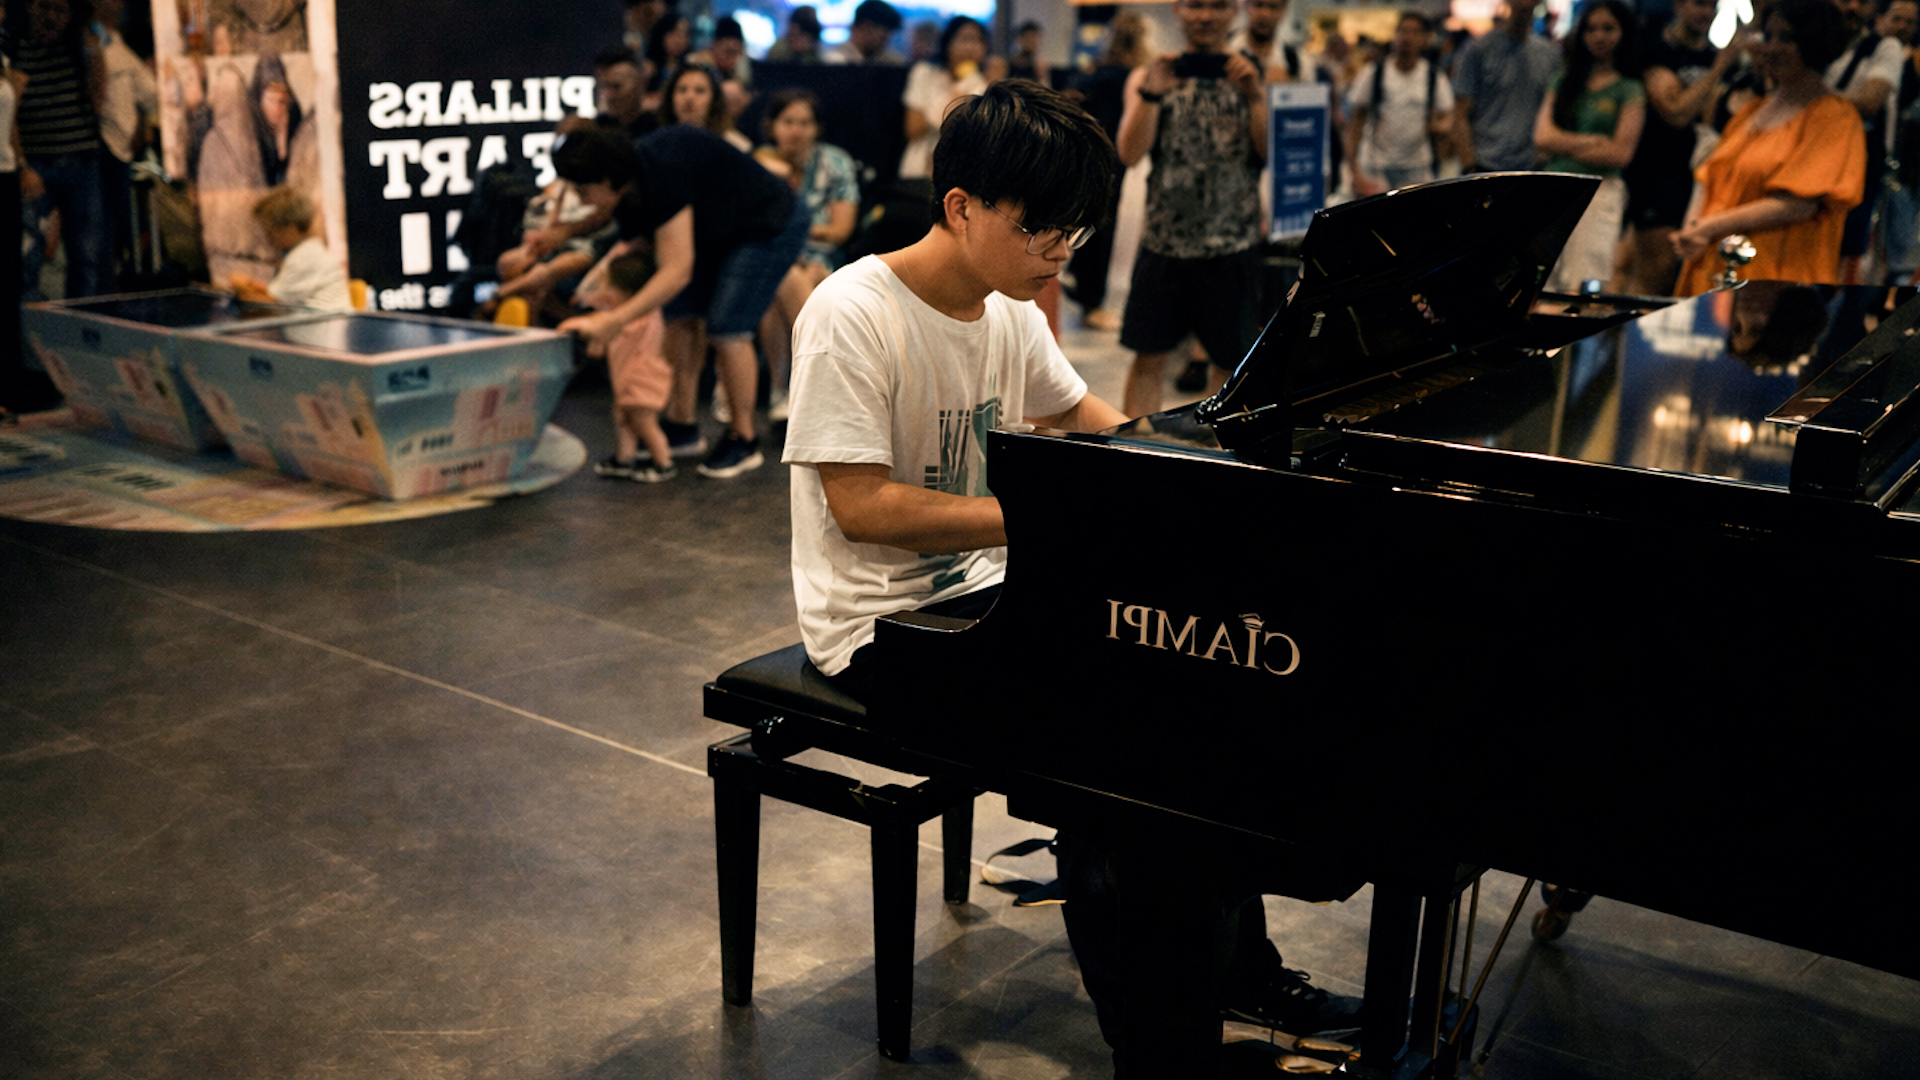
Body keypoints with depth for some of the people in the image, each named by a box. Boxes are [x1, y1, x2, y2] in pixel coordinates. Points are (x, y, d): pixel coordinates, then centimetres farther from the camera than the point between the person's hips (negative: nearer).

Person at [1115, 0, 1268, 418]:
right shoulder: (1149, 77, 6)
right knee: (1148, 357, 3)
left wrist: (1255, 95, -16)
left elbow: (1271, 153, -5)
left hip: (1234, 245, 0)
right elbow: (1130, 154, -7)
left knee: (1231, 359, 7)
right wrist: (1151, 93, -19)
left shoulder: (1254, 77, 5)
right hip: (1164, 242, 0)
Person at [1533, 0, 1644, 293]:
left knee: (1584, 289, -9)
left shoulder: (1630, 90, 4)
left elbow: (1620, 154, -5)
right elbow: (1542, 136, 2)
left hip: (1599, 190, -4)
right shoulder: (1565, 82, 15)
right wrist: (1593, 142, -6)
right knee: (1541, 283, 0)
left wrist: (1565, 145, -1)